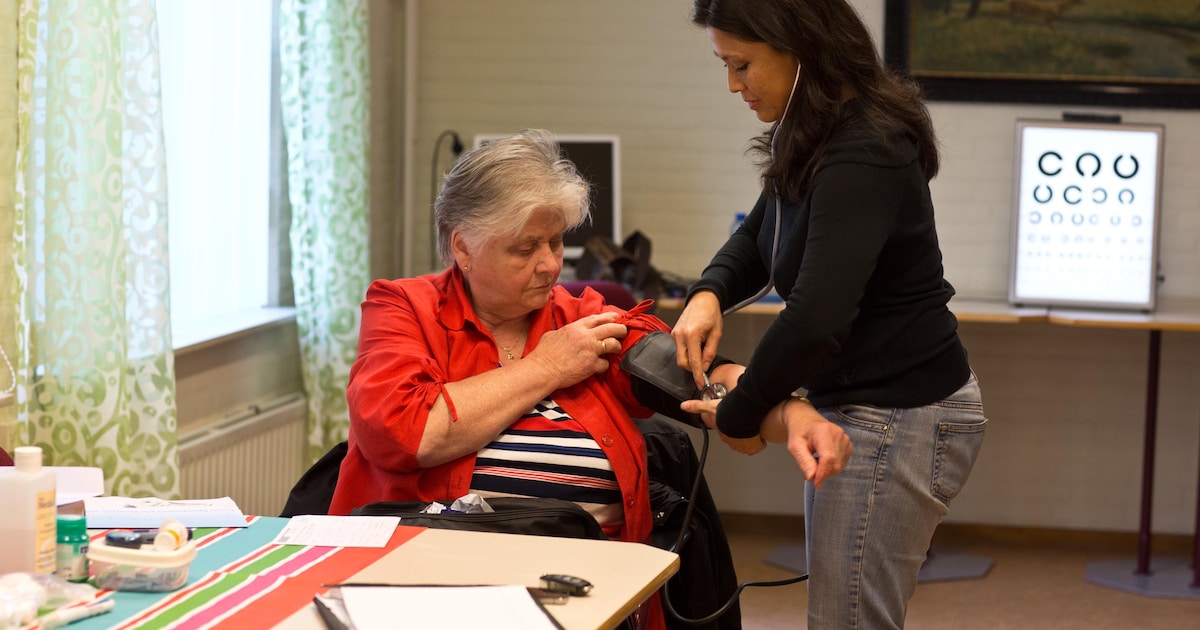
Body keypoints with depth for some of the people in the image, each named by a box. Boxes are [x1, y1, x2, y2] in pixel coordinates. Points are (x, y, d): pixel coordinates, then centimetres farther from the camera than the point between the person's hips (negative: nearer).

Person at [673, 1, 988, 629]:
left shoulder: (863, 158, -25)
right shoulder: (815, 138, 5)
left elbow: (814, 321, -34)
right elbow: (760, 236, 19)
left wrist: (739, 417, -21)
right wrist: (708, 293, -3)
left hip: (898, 421, -10)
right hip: (853, 406, 10)